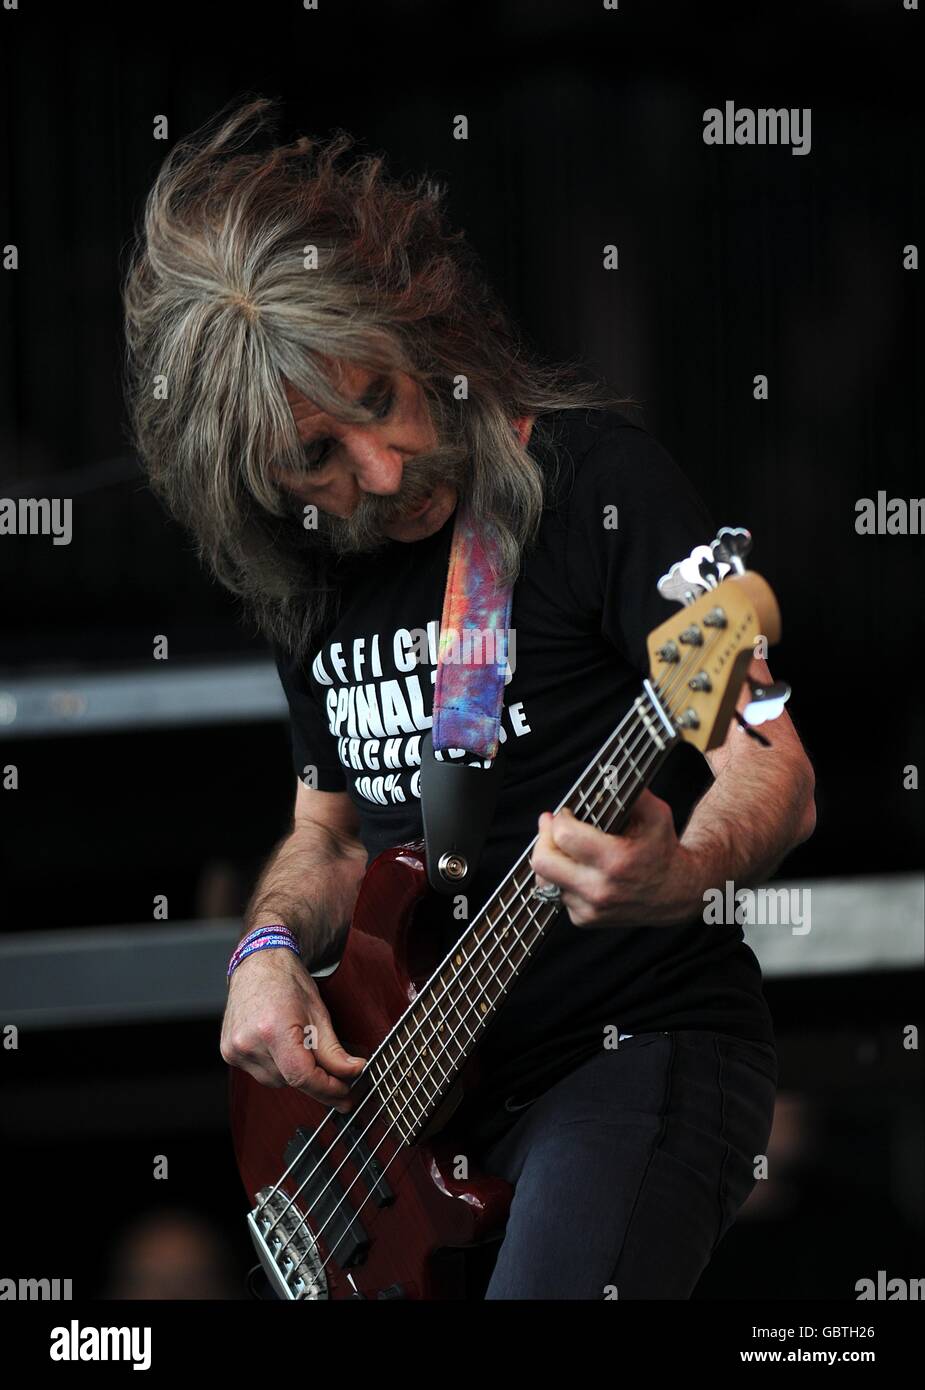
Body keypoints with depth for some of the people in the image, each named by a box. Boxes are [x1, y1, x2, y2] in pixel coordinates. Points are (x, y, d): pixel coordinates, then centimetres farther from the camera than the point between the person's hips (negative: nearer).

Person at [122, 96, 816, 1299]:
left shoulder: (596, 478, -10)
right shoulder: (308, 580, 10)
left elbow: (776, 774, -14)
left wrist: (678, 877, -36)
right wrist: (273, 949, 1)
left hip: (638, 1051, -7)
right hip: (408, 1074, 7)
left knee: (550, 1285, -34)